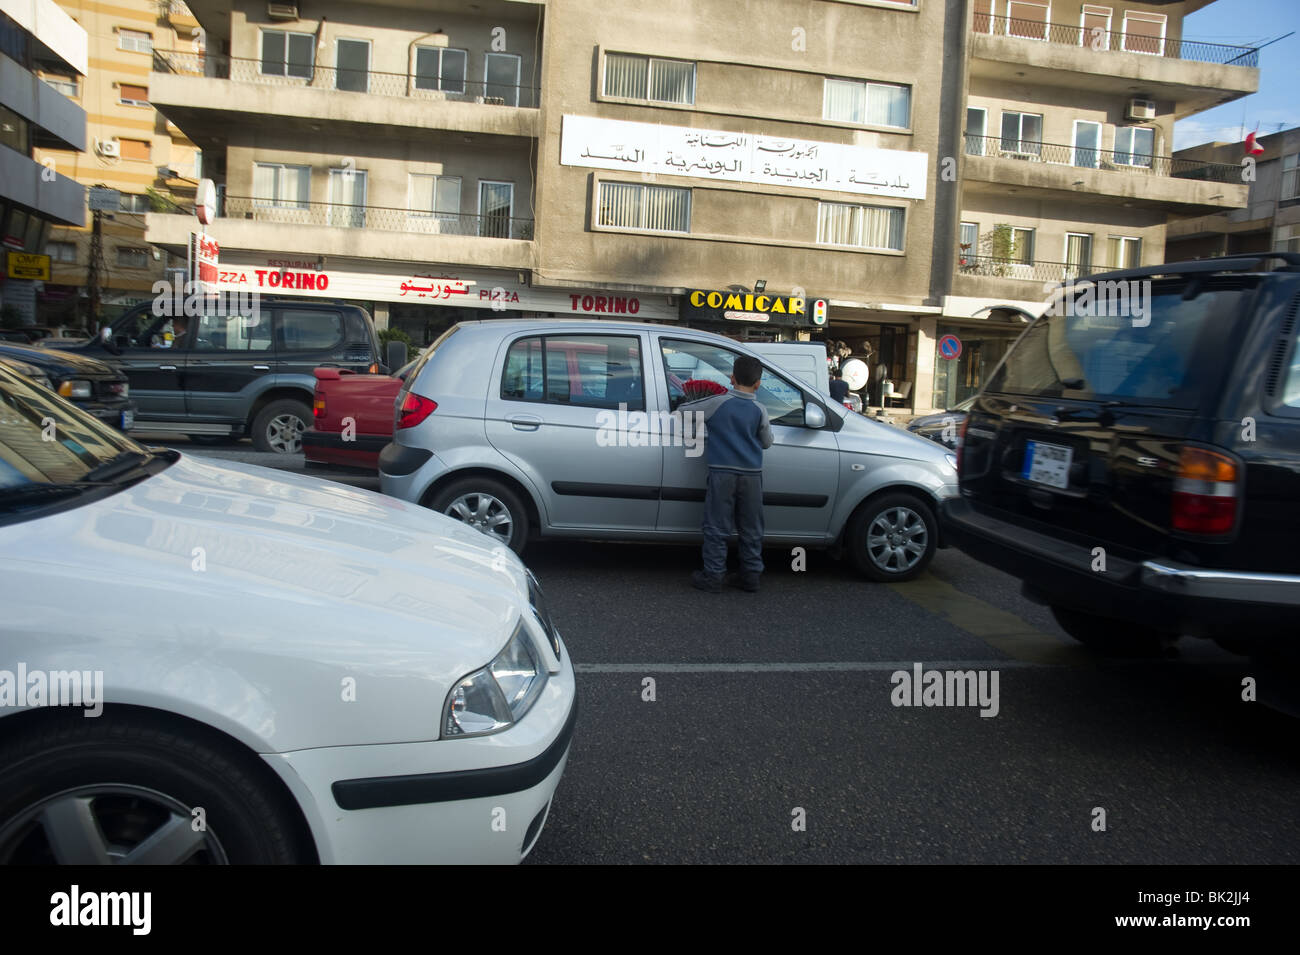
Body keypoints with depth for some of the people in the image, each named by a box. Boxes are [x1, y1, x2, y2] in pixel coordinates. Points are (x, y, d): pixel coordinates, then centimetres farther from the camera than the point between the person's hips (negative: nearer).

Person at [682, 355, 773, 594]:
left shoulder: (717, 403, -6)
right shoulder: (759, 410, 2)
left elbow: (684, 411, 1)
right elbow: (767, 442, 13)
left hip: (722, 473, -3)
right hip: (752, 475, 3)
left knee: (717, 528, 4)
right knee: (751, 529, 12)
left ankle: (713, 576, 6)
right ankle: (751, 576, 18)